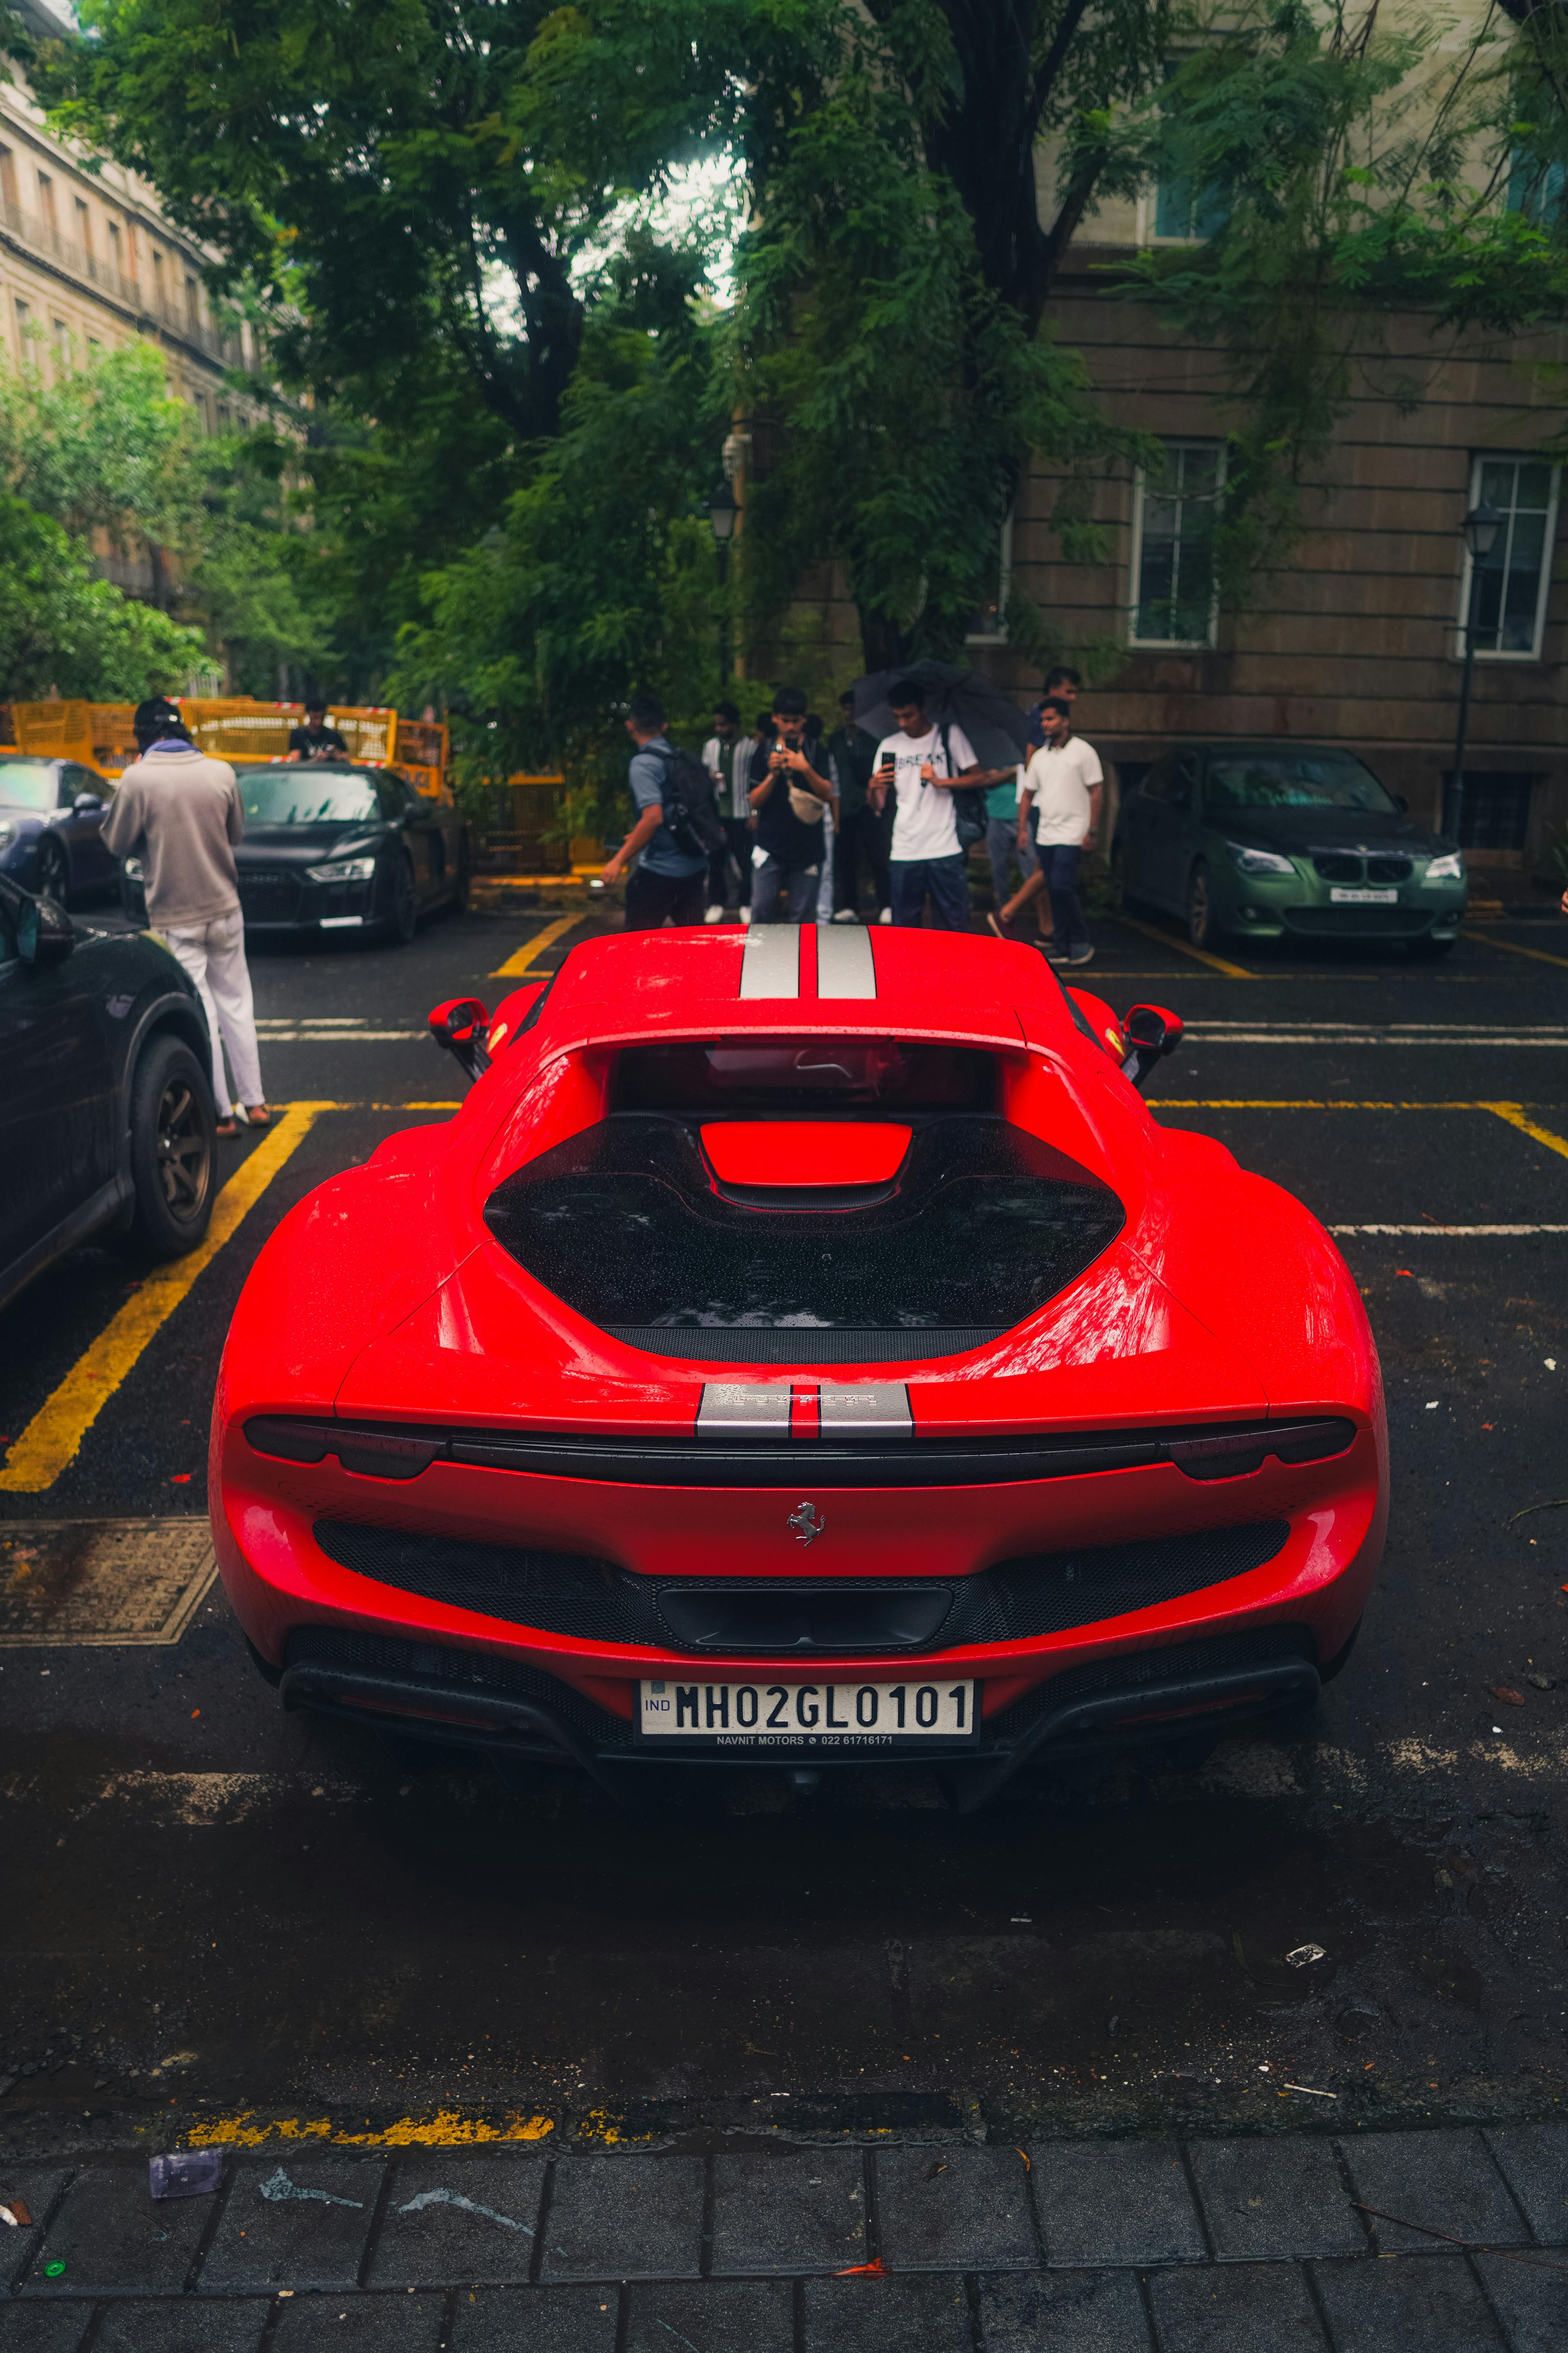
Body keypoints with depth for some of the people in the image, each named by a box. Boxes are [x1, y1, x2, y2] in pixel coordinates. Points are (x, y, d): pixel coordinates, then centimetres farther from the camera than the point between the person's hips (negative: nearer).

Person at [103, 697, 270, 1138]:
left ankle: (221, 1113, 7)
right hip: (224, 907, 4)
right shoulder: (220, 772, -2)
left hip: (175, 917, -3)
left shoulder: (138, 779, -13)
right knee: (236, 1003, 15)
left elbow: (117, 843, -2)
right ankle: (255, 1103, 18)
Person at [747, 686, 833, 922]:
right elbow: (755, 802, 2)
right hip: (771, 847, 0)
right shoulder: (764, 751, 7)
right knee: (762, 911, -7)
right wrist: (773, 774, -14)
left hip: (807, 847, 0)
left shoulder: (816, 751, 5)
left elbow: (828, 794, -4)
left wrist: (806, 769, -19)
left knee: (799, 916, 1)